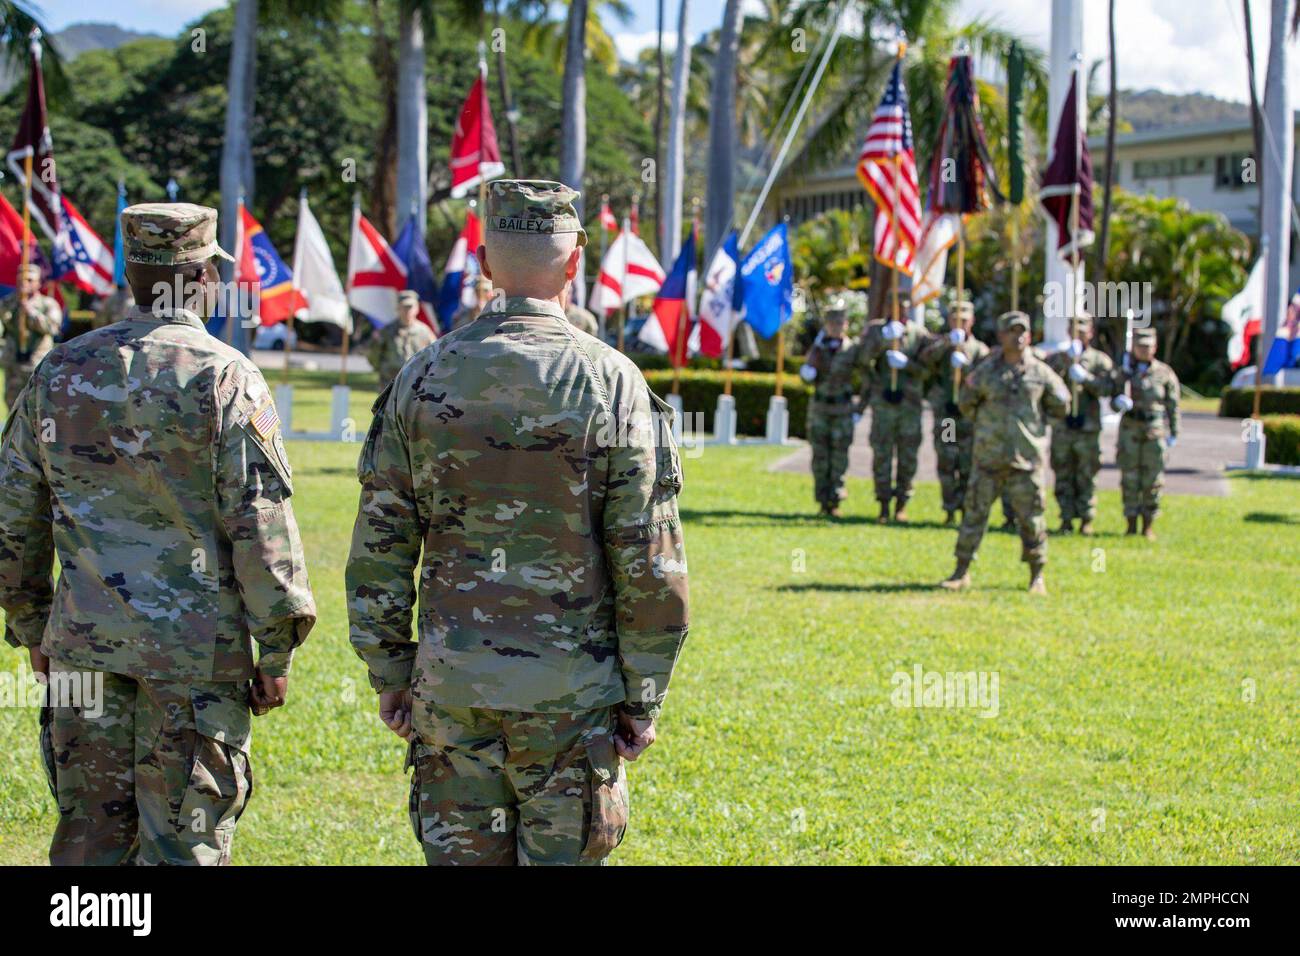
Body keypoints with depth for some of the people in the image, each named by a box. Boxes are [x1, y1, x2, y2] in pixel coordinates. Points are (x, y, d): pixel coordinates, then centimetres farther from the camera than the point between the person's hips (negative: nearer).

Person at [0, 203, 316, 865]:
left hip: (84, 642, 5)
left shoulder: (61, 371, 7)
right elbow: (259, 519, -11)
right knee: (184, 842, 2)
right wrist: (276, 649, -4)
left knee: (90, 832, 12)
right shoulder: (223, 376, -8)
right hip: (197, 649, -4)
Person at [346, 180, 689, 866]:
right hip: (570, 692, -2)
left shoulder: (423, 380, 0)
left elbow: (378, 549, 2)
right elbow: (651, 566, -7)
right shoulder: (612, 384, -7)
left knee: (459, 855, 9)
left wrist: (388, 676, 11)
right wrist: (643, 699, 1)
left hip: (450, 686, 2)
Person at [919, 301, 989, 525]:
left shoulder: (979, 349, 11)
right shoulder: (940, 343, 11)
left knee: (969, 467, -2)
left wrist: (965, 365, -18)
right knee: (946, 465, 0)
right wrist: (947, 343, -25)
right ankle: (950, 510, 6)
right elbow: (926, 357, -11)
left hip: (969, 415, 0)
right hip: (943, 413, 0)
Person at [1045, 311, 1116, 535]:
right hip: (1061, 427, 1)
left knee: (1087, 477, 0)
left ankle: (1086, 520, 6)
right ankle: (1067, 519, 8)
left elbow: (1107, 388, -6)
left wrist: (1085, 377, -19)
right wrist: (1066, 359, -21)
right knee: (1063, 476, 2)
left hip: (1088, 428, -1)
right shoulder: (1057, 357, 11)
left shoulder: (1100, 360, 9)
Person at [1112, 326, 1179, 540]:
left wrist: (1174, 434, -1)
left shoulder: (1165, 373, 3)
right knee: (1129, 478, 1)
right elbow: (1114, 401, 7)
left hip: (1155, 430, -1)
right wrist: (1119, 402, -17)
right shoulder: (1125, 372, 7)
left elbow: (1173, 405, 4)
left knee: (1152, 480, 0)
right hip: (1130, 429, 1)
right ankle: (1131, 524, 9)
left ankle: (1148, 526, 8)